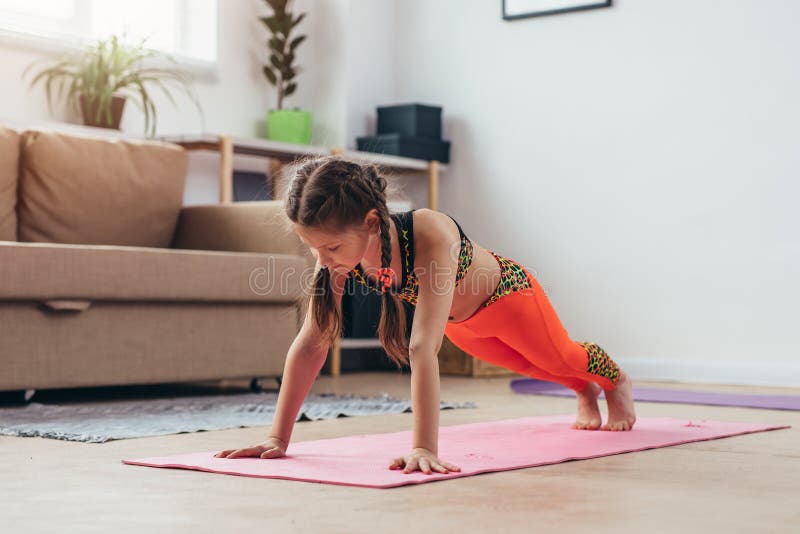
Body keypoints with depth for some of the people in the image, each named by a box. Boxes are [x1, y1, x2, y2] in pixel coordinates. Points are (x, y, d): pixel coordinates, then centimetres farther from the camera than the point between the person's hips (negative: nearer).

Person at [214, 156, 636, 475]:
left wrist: (424, 449, -58)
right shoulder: (338, 252, -33)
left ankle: (617, 383, 59)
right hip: (461, 325, 5)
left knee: (560, 358, 25)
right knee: (531, 367, 33)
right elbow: (310, 345, -29)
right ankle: (584, 393, 65)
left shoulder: (431, 235, -50)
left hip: (508, 294, -5)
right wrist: (277, 438, -32)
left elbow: (423, 349, -55)